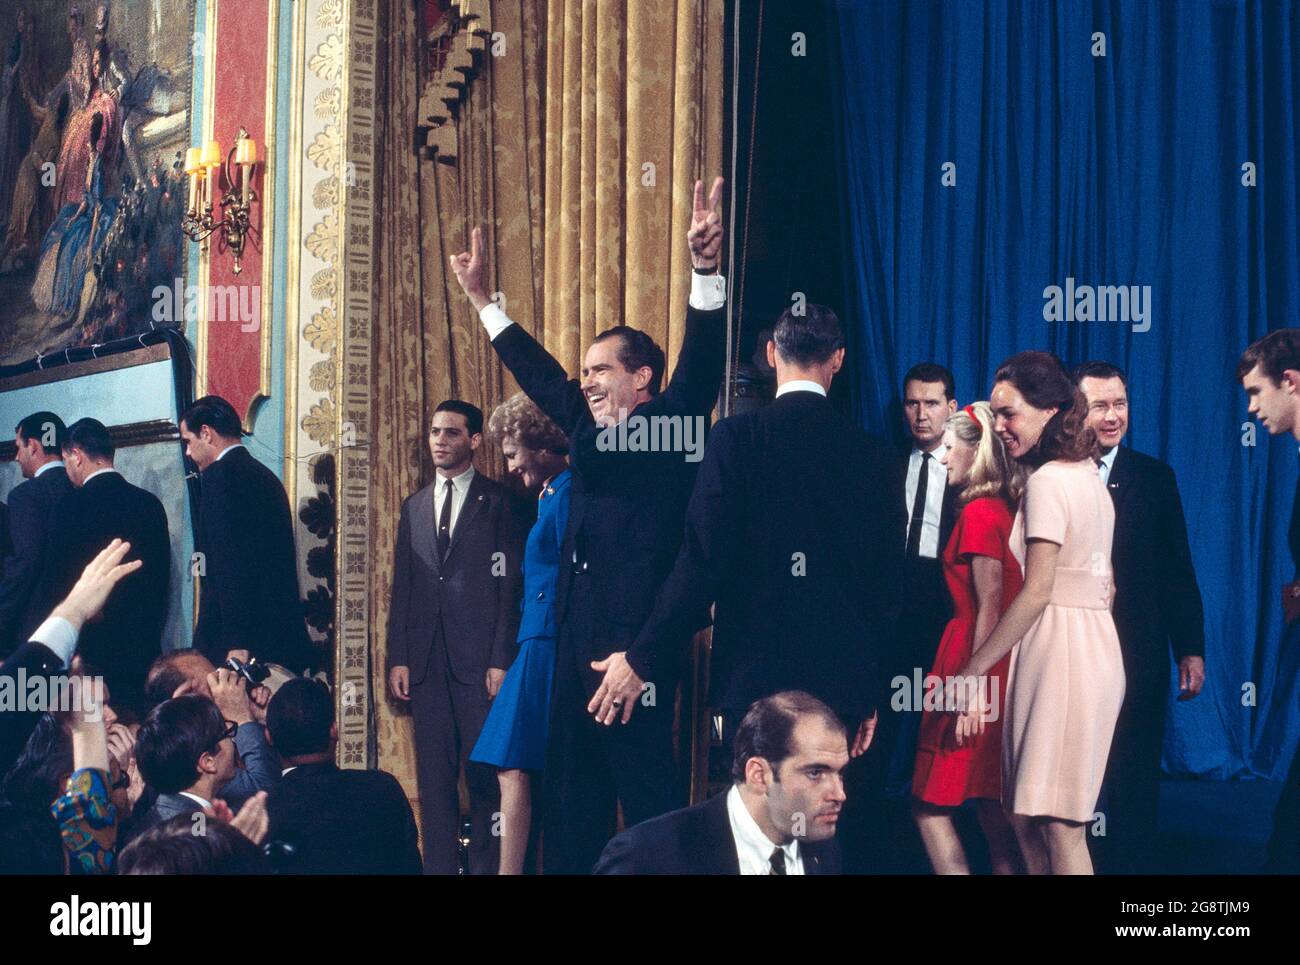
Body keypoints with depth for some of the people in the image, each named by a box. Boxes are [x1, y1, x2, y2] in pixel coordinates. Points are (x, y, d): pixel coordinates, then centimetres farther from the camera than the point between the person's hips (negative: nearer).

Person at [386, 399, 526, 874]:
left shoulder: (498, 502, 2)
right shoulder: (414, 506, 17)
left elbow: (512, 586, -3)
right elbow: (402, 588, 15)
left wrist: (502, 660, -10)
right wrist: (398, 658, 6)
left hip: (479, 659, -4)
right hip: (427, 658, 4)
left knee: (485, 772, -3)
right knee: (434, 775, 5)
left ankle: (487, 864, 3)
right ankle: (439, 865, 8)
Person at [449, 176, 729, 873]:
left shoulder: (669, 427, -3)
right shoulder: (591, 429, 18)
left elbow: (702, 365, -17)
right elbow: (538, 374, 29)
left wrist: (705, 269, -31)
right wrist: (480, 299, 33)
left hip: (636, 646, -8)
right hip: (576, 643, 8)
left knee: (647, 793, -6)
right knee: (572, 797, 11)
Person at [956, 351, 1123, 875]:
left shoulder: (1047, 482, -12)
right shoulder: (1088, 475, 16)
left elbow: (1037, 592, -19)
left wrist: (973, 671, -18)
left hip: (1057, 650, -10)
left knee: (1057, 826, -8)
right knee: (1025, 817, 11)